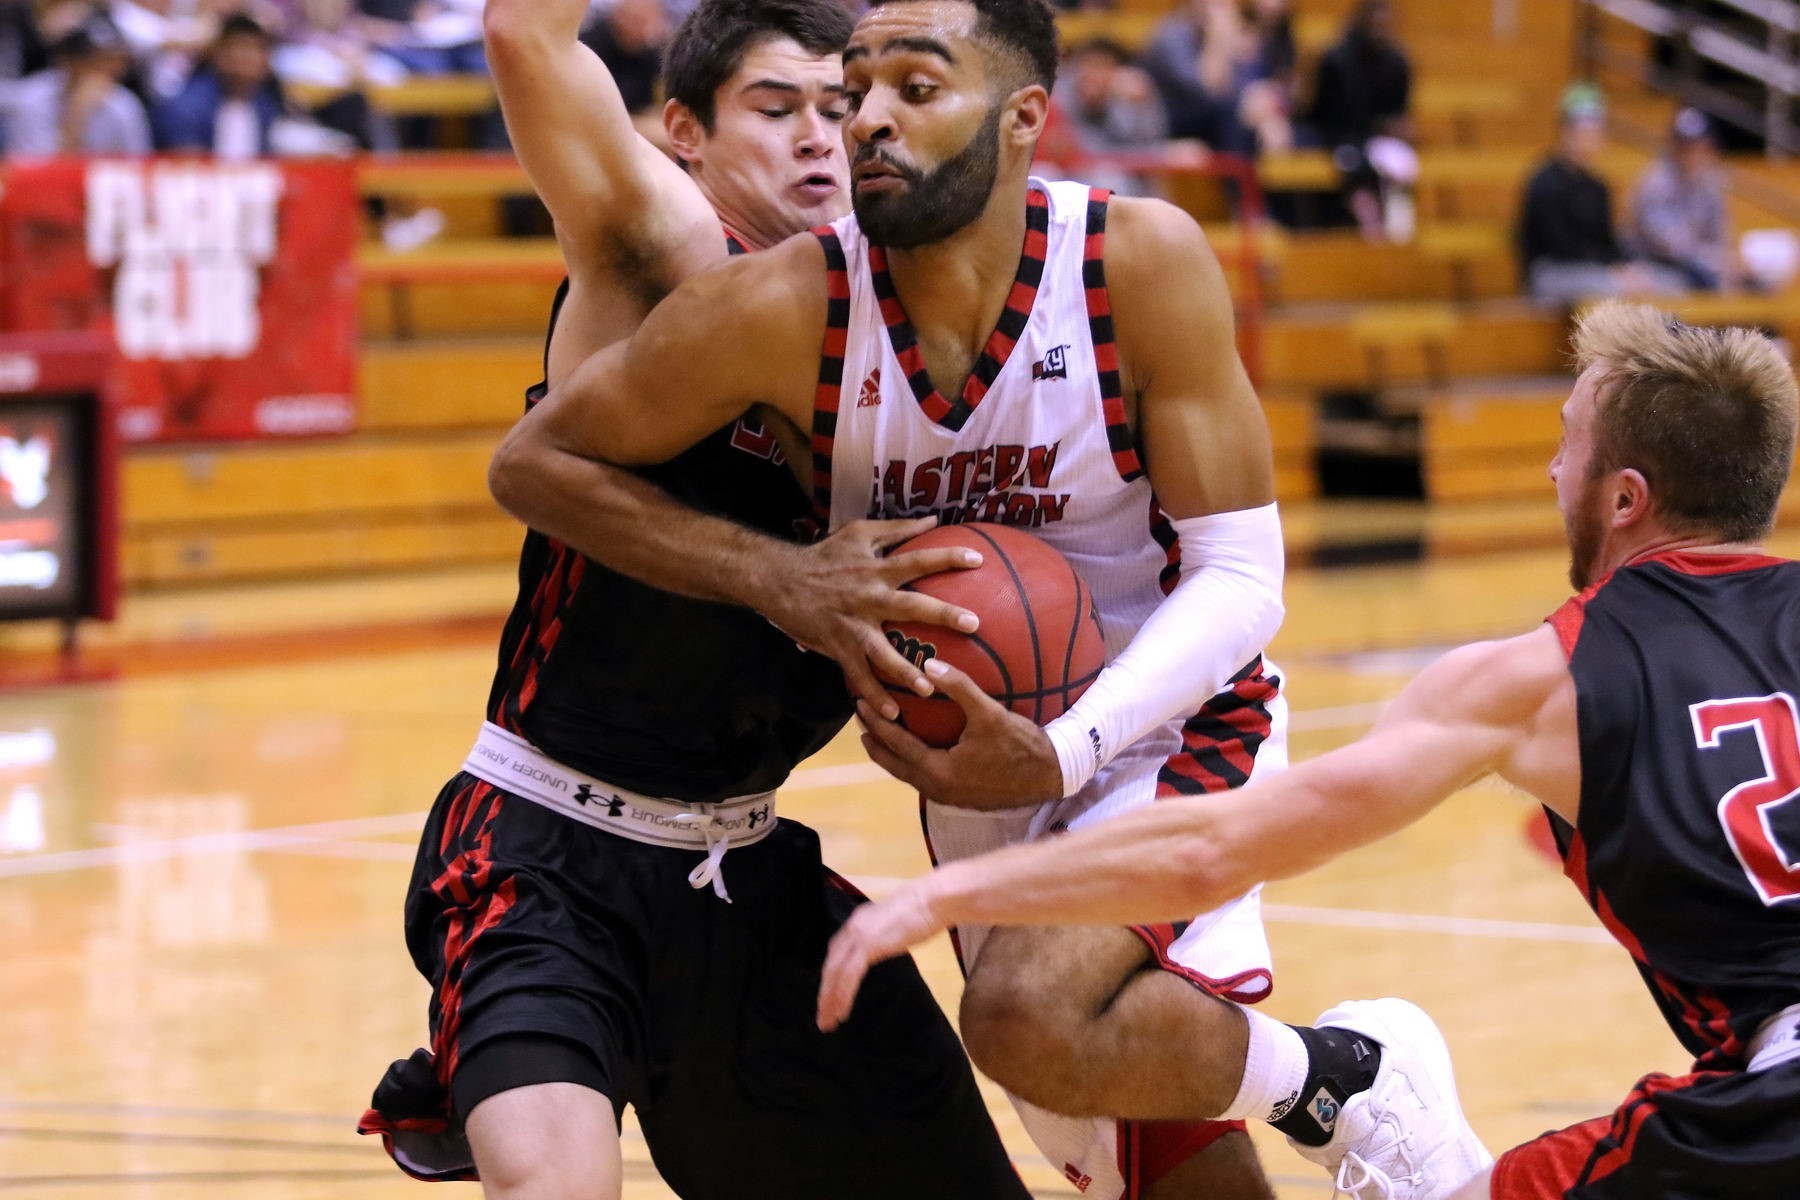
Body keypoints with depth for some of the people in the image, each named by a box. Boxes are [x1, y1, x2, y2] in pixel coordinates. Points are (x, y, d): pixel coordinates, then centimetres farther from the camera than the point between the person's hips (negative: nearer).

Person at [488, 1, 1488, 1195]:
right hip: (981, 750, 4)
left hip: (1167, 722, -3)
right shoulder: (783, 310, -19)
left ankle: (1334, 1075, -4)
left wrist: (1068, 748, -34)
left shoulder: (1144, 262, -22)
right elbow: (532, 461, -9)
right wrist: (771, 575, -21)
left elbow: (1241, 576, -19)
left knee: (1030, 1013, -31)